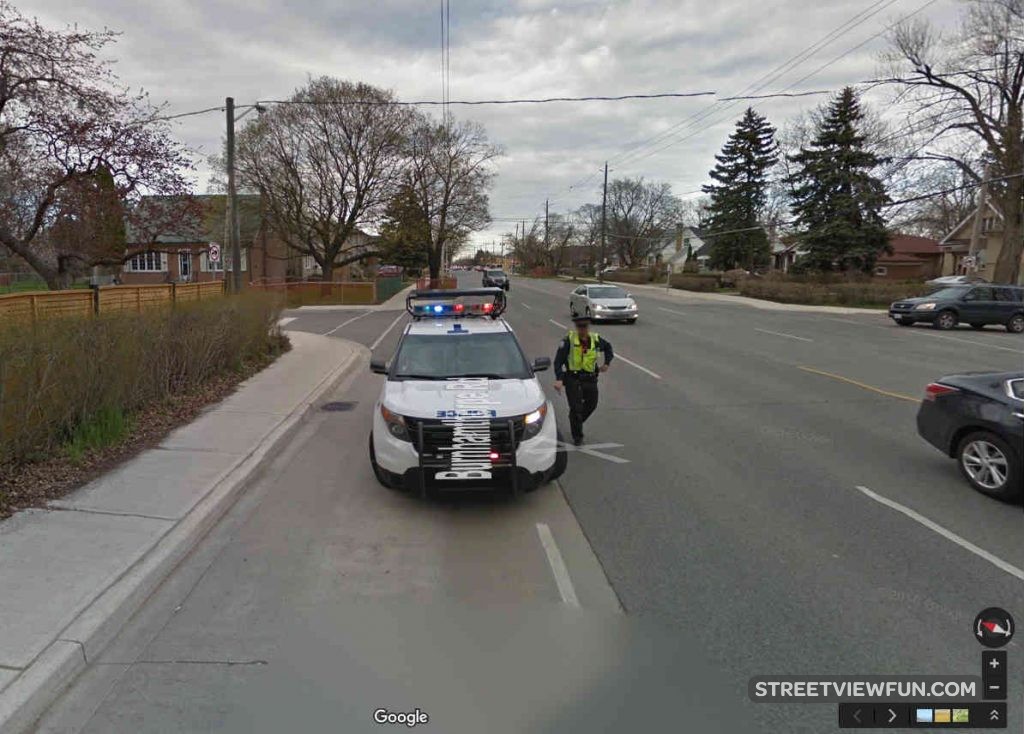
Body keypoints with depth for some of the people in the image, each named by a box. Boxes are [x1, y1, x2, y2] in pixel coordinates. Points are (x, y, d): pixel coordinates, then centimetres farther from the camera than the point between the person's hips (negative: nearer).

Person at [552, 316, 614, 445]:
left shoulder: (596, 340, 0)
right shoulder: (568, 340, -12)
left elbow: (608, 347, 23)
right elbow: (558, 361, -15)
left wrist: (607, 363, 8)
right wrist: (559, 379, -26)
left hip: (590, 379, 5)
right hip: (572, 379, -4)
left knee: (591, 404, 15)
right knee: (576, 408, -9)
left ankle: (576, 423, 43)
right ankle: (577, 436, 9)